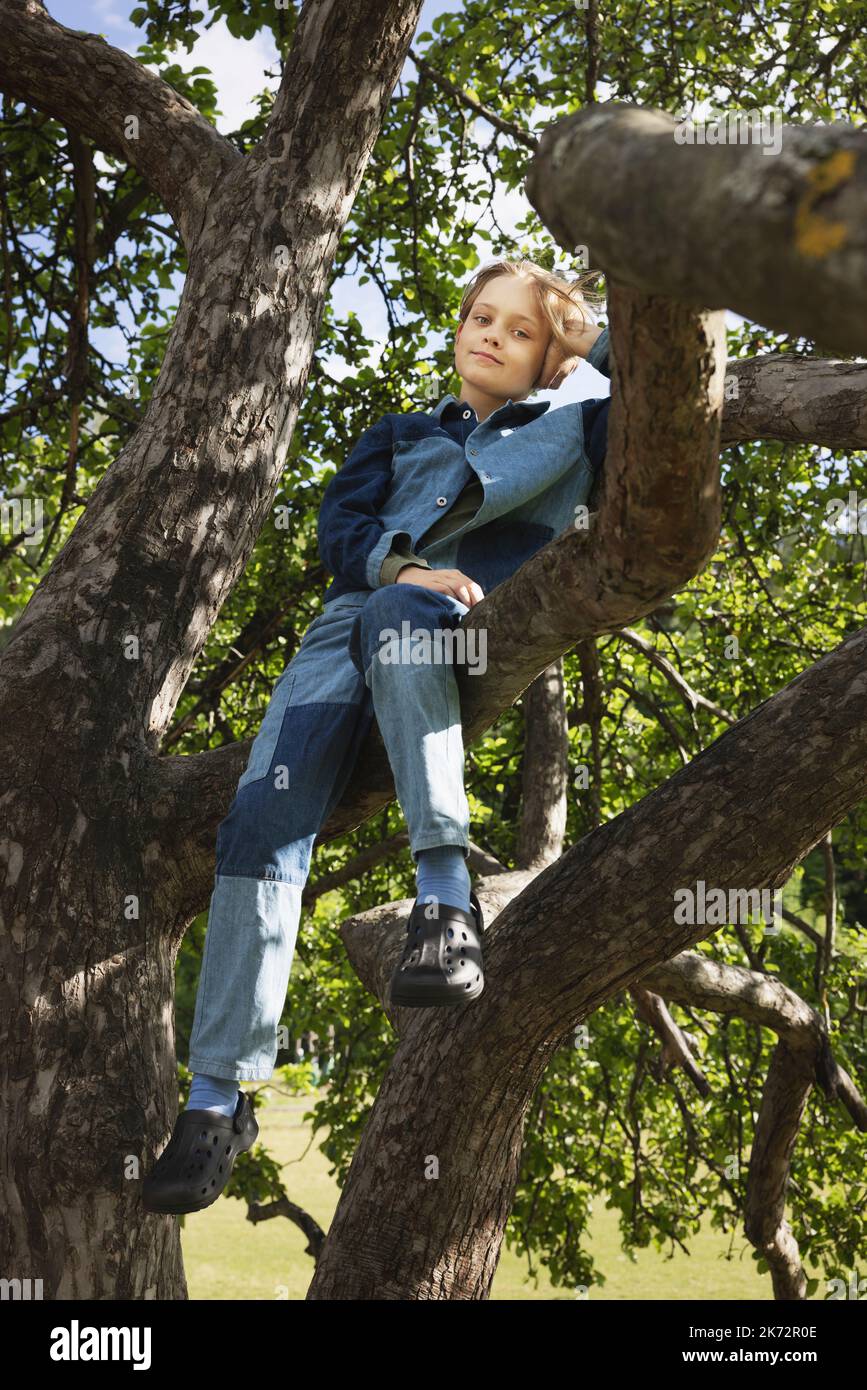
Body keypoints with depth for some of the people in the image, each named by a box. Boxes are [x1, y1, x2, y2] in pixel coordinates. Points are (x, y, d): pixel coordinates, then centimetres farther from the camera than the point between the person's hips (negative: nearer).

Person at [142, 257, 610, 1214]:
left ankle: (446, 899, -47)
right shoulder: (400, 434, 32)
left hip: (476, 625, -3)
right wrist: (400, 566, -6)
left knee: (390, 621, -41)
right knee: (263, 820, -19)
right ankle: (219, 1094, -16)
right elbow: (339, 527, 14)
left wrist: (595, 344, 23)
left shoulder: (565, 427, 27)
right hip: (353, 617, 3)